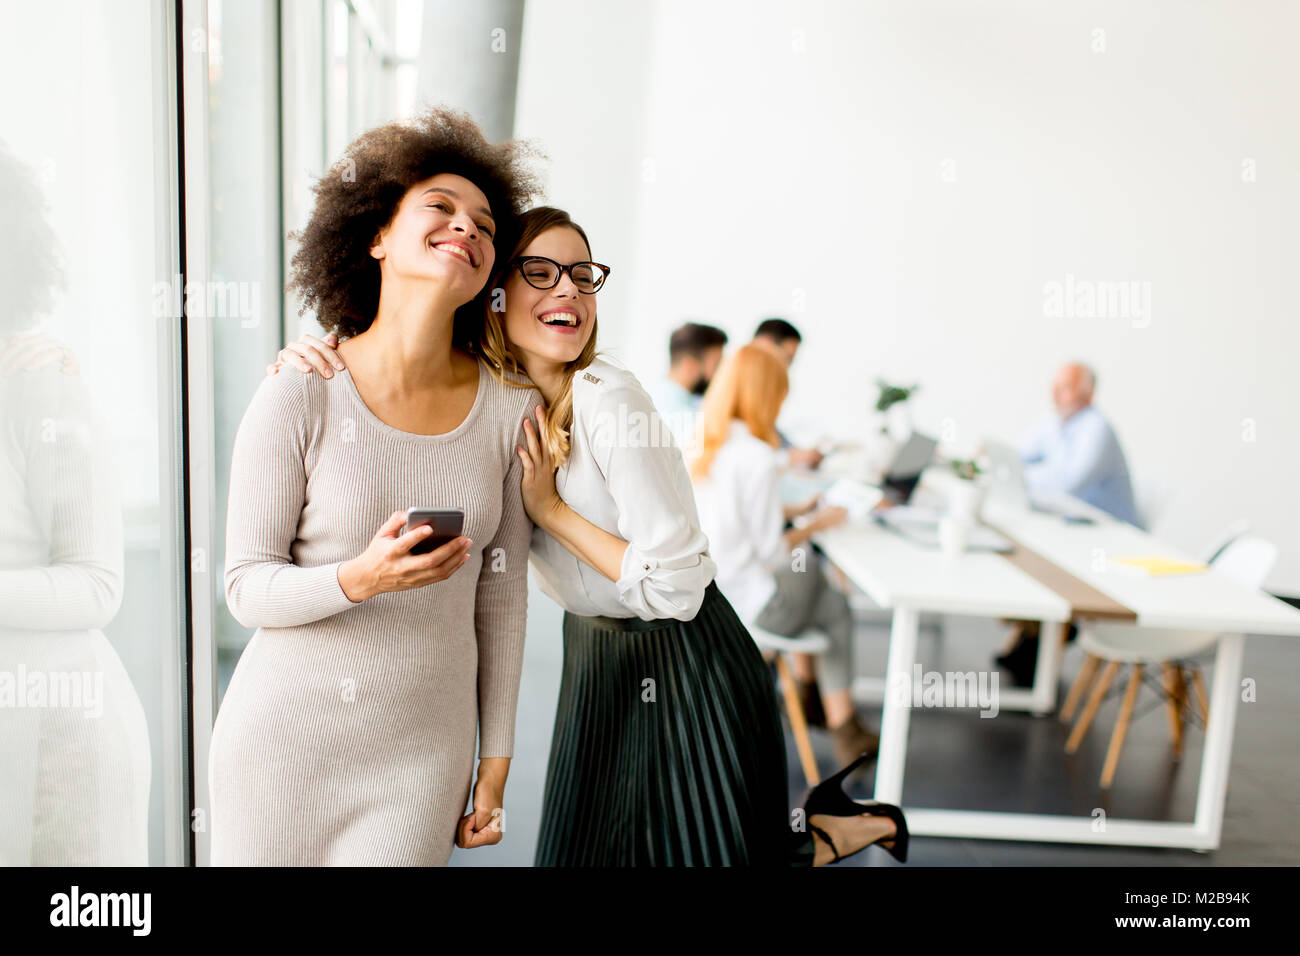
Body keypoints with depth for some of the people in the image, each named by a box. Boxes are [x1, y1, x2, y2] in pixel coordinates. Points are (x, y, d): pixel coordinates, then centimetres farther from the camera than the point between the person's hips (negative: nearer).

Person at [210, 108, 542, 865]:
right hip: (285, 738, -1)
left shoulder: (509, 410, -5)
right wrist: (360, 579, -28)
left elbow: (501, 594, 3)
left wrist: (497, 760, 6)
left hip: (422, 750, 2)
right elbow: (248, 589, -8)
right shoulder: (298, 398, -13)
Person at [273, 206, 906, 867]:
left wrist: (551, 508, -22)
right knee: (585, 848, 19)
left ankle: (822, 834, 33)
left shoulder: (608, 398, -25)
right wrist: (310, 365, -17)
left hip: (683, 669, -7)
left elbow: (677, 588, -25)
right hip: (594, 658, 7)